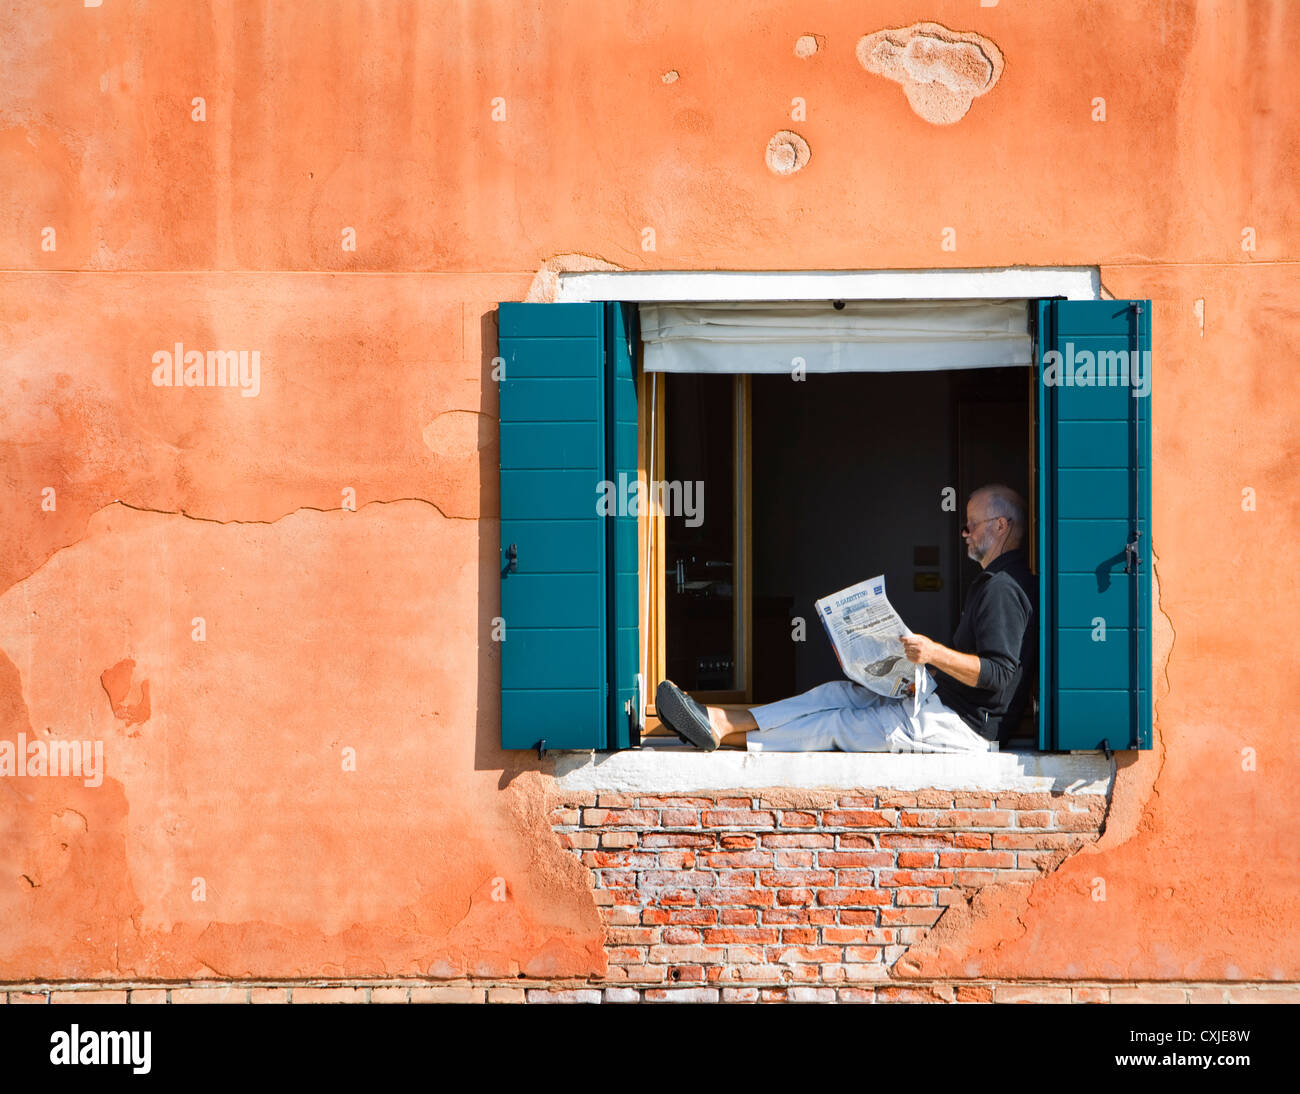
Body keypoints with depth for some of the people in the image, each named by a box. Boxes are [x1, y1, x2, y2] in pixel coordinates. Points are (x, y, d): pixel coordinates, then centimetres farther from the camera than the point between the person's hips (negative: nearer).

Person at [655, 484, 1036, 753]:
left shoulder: (1004, 589, -17)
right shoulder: (991, 581, 19)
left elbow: (1001, 674, -26)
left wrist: (936, 654, -35)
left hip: (964, 723, -10)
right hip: (942, 698, 10)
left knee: (840, 724, -8)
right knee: (838, 692, 1)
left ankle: (720, 731, -5)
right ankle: (719, 721, -6)